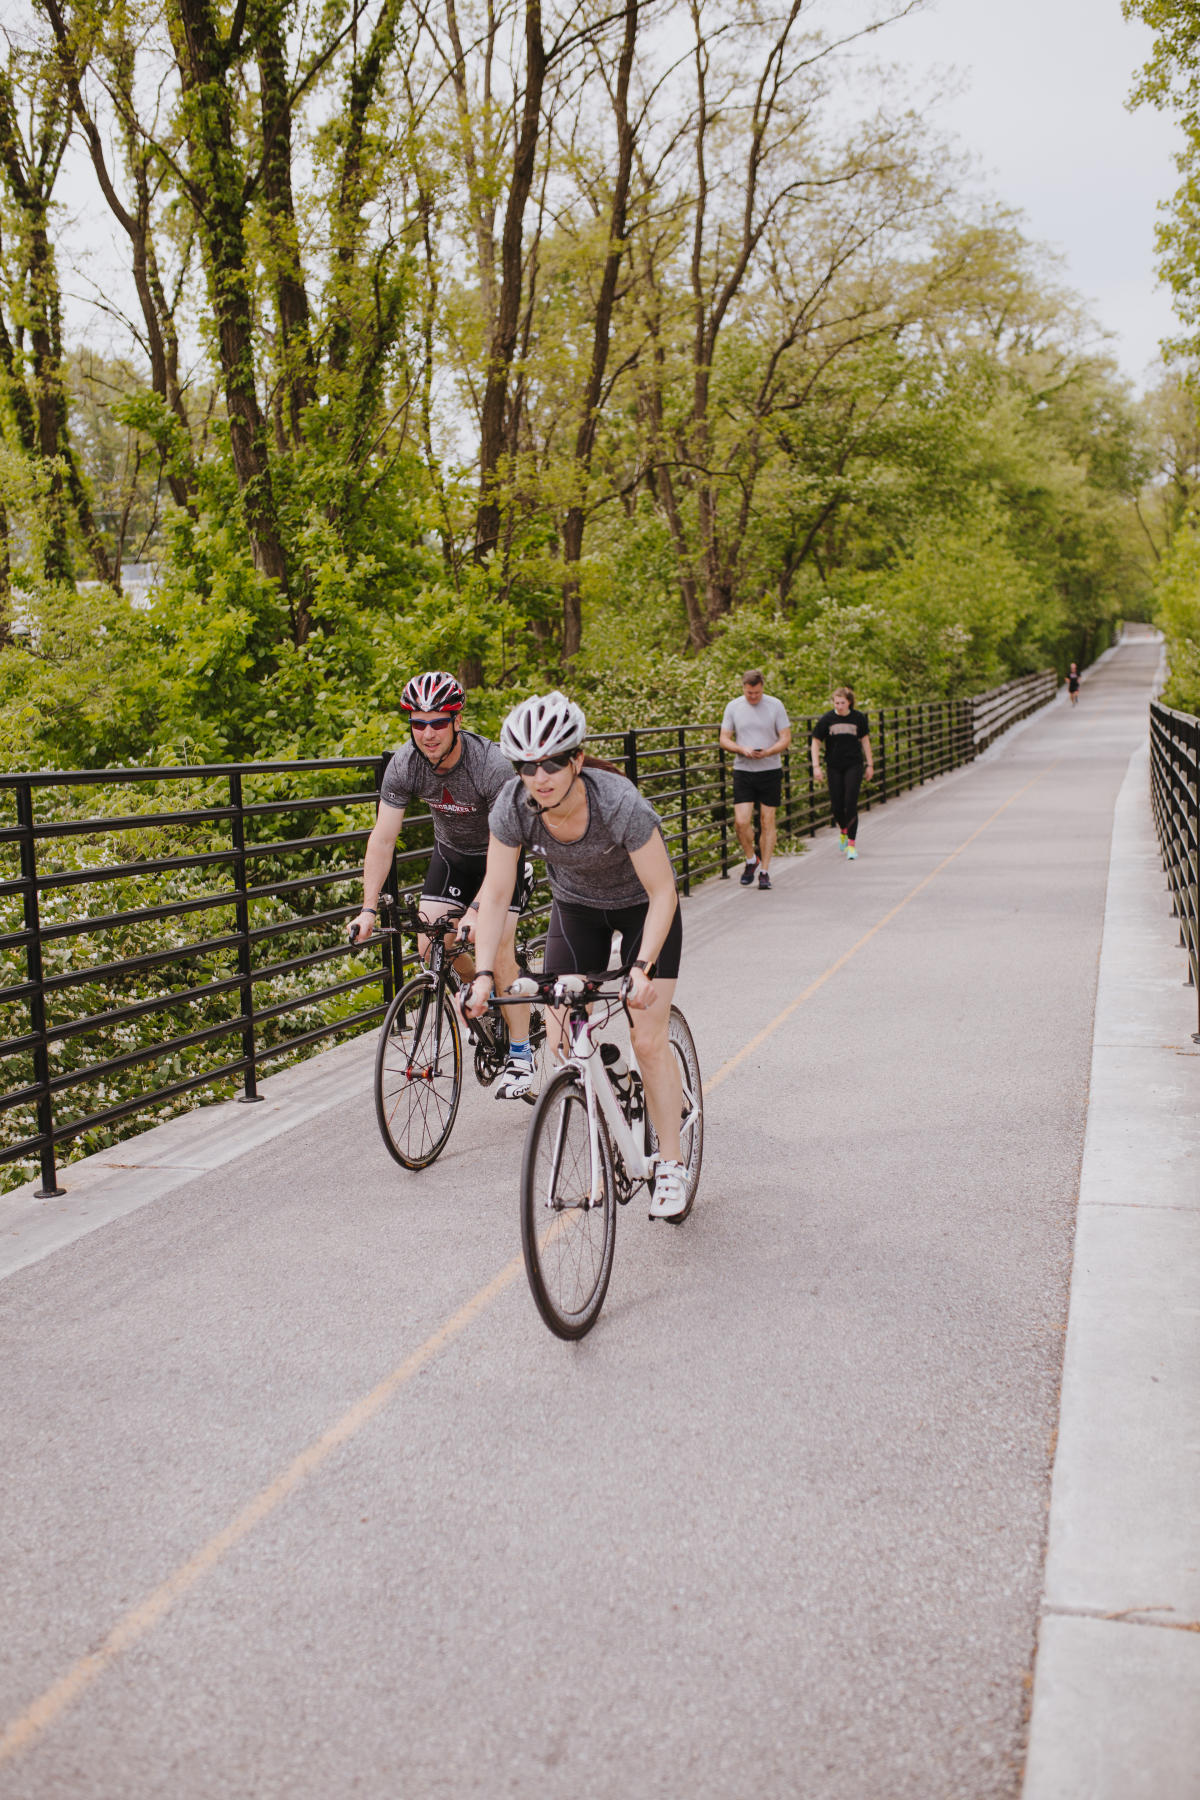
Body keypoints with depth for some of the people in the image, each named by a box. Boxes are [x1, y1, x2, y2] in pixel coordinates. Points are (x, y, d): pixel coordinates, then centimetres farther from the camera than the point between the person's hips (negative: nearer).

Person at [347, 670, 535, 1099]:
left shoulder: (493, 765, -34)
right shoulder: (404, 765, -21)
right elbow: (383, 838, -19)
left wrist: (478, 912, -44)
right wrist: (368, 909, -27)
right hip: (451, 853, 5)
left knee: (497, 947, -17)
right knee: (429, 945, -9)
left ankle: (520, 1056, -4)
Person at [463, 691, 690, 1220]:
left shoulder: (620, 803, -37)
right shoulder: (513, 806, -26)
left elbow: (662, 893, -29)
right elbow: (494, 893, -19)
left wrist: (642, 967, -38)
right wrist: (484, 973, -28)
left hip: (642, 907, -4)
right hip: (576, 906, 4)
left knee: (648, 1041, -10)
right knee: (561, 1040, -6)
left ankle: (670, 1166, 7)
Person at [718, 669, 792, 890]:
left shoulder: (775, 706, 0)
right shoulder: (733, 707, 3)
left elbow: (786, 738, 0)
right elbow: (724, 739, 5)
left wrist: (768, 752, -19)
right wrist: (743, 750, -15)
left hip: (770, 771, -1)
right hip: (743, 771, 1)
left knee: (768, 822, 2)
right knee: (741, 821, -9)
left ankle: (764, 871, 11)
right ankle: (751, 860, 16)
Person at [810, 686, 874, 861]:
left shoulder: (858, 718, 0)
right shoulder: (826, 719, -2)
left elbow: (865, 740, 12)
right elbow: (815, 743, 2)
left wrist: (869, 764, 13)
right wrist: (816, 766, -6)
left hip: (854, 766, -1)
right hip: (834, 768, 1)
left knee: (851, 804, -9)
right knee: (836, 805, 2)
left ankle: (852, 844, -3)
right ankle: (843, 832, 34)